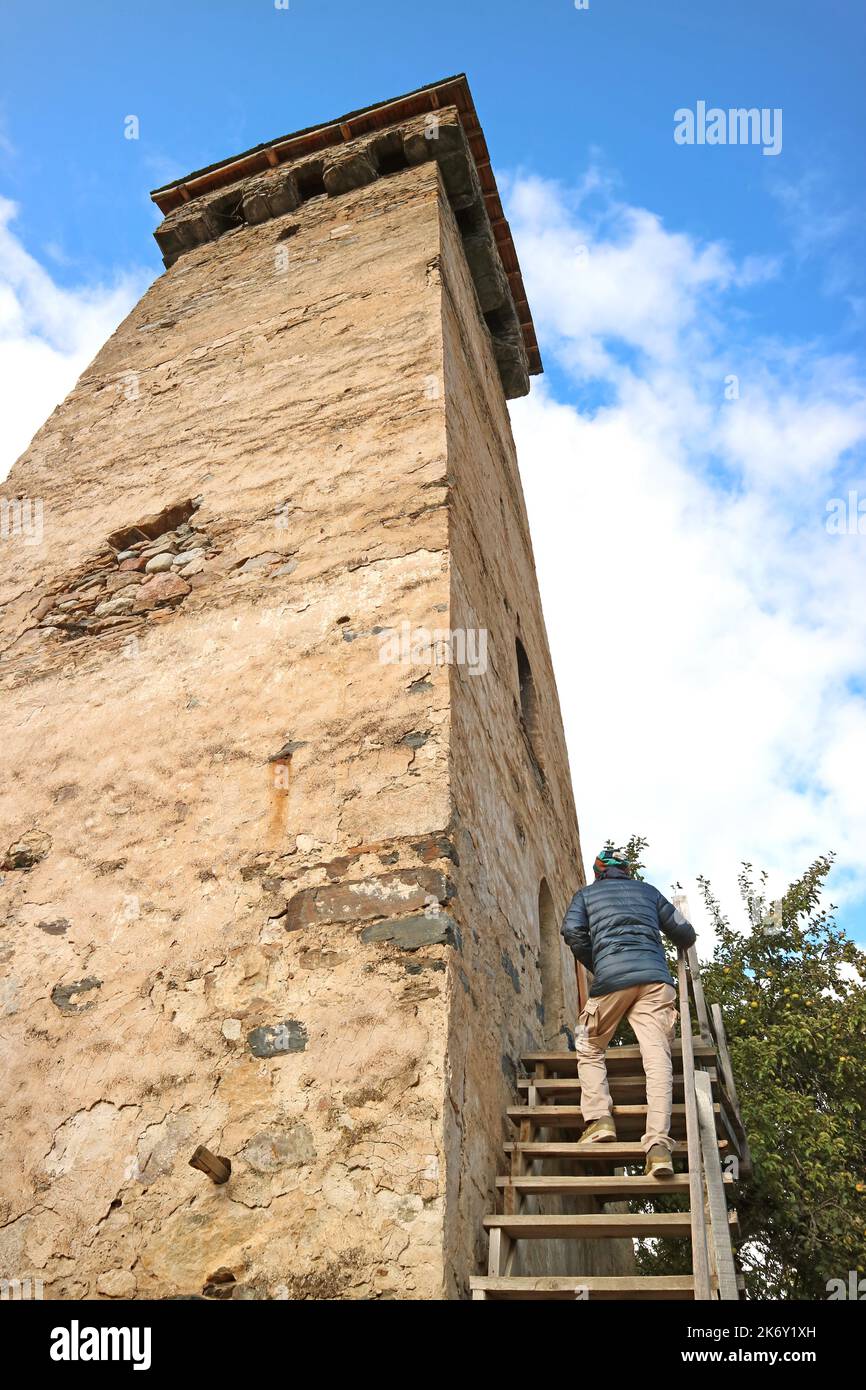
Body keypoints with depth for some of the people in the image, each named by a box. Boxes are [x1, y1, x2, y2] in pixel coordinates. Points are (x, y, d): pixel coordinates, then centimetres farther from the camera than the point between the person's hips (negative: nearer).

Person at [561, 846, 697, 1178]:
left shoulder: (587, 894, 20)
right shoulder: (648, 891, 25)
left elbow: (573, 931, 2)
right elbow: (685, 933, 22)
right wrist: (680, 947, 45)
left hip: (611, 976, -1)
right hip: (655, 977, 2)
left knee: (590, 1050, 16)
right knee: (657, 1057, -7)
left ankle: (599, 1119, -2)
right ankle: (658, 1143, -21)